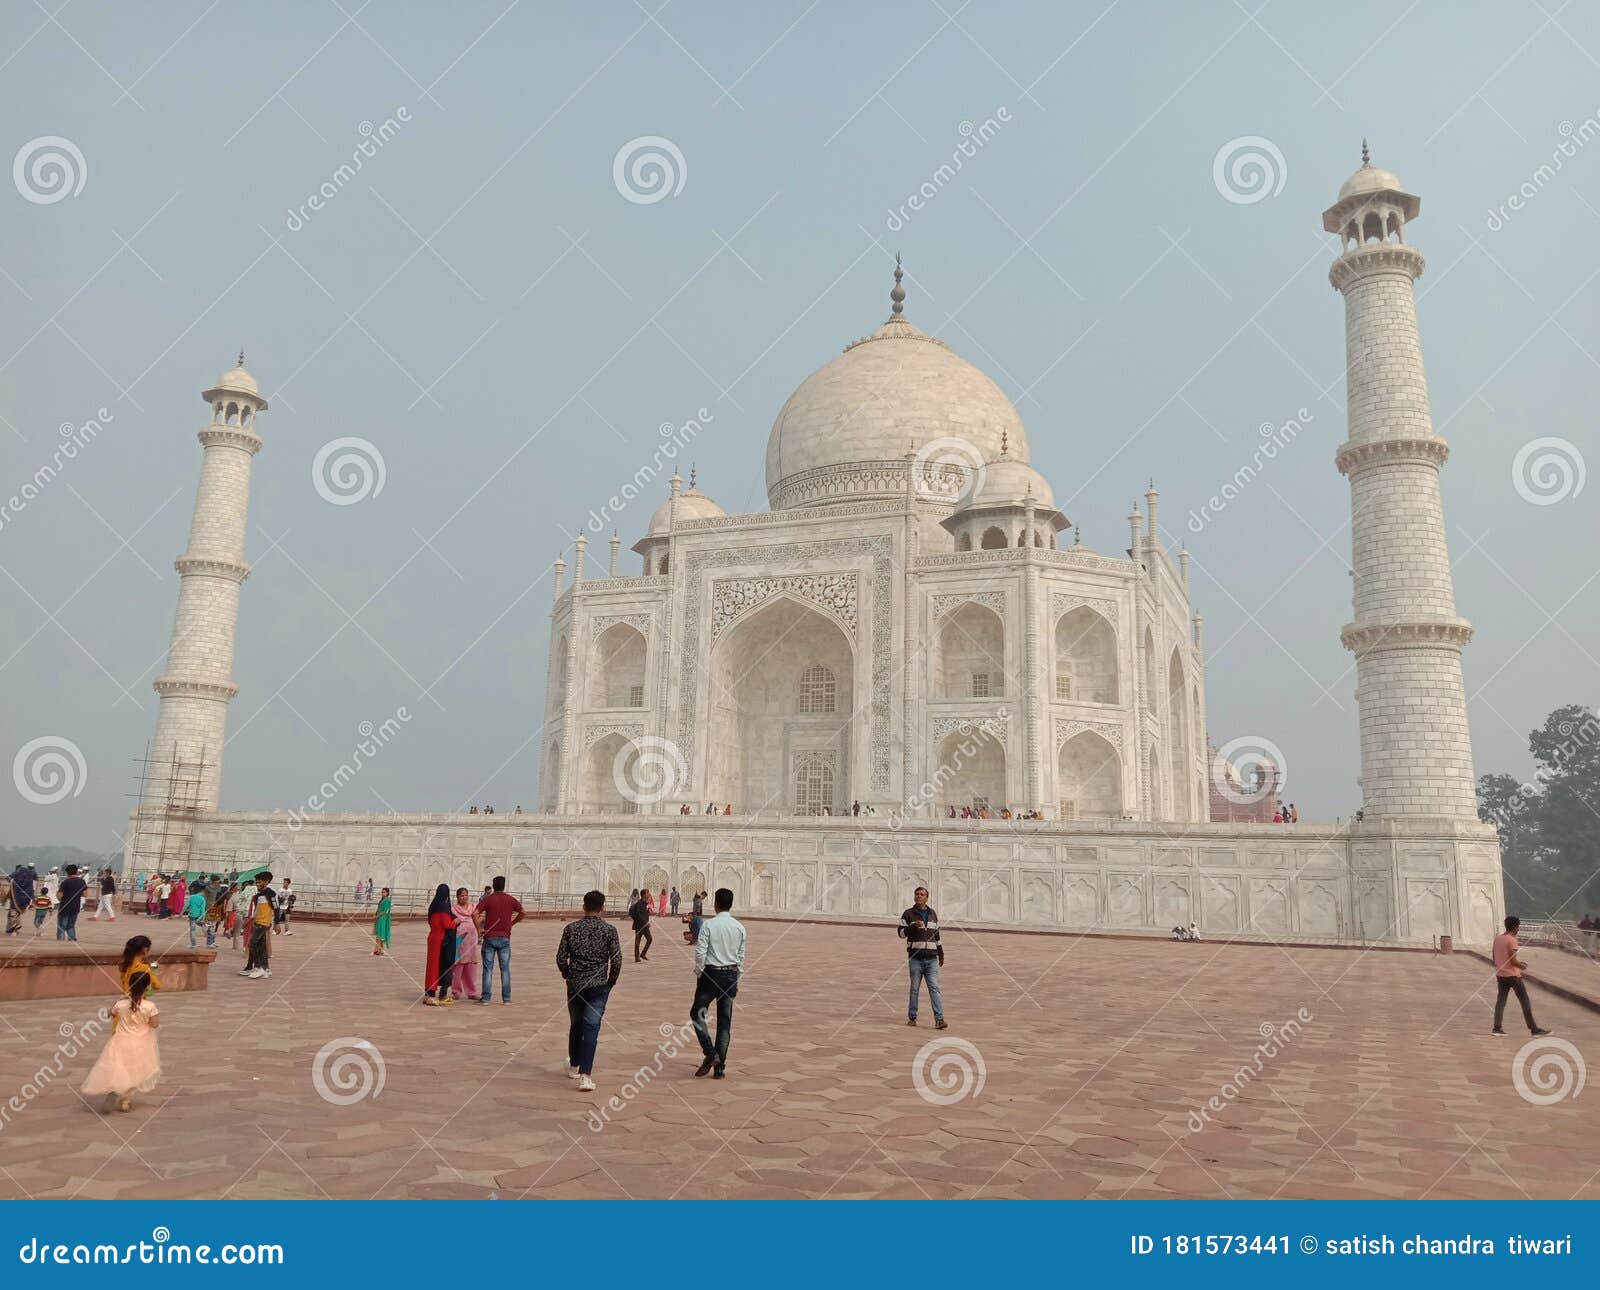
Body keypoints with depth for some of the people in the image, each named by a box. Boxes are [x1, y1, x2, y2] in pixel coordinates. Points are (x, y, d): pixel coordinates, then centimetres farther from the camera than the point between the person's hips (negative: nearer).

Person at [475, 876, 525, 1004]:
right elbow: (524, 913, 3)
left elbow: (475, 914, -15)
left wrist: (479, 929, -5)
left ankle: (485, 997, 4)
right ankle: (506, 998, 9)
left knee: (488, 968, 4)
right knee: (505, 968, 7)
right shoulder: (511, 900, 2)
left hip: (489, 937, -1)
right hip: (505, 938, 1)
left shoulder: (487, 899, -3)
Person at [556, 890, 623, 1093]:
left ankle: (573, 1066, 35)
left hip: (575, 985, 3)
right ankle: (585, 1075, -14)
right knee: (591, 1029, -4)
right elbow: (617, 960, -9)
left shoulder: (571, 928, -1)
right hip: (598, 986, -3)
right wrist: (611, 981, 6)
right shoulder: (609, 930, -6)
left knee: (576, 1026, 20)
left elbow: (561, 958, -1)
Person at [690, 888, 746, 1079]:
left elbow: (700, 953, -13)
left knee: (697, 1013, 11)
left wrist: (698, 974, 1)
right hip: (731, 974, 4)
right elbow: (741, 956, 6)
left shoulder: (709, 925, -11)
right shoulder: (739, 927, 1)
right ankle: (720, 1067, 10)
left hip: (711, 973, -4)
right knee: (725, 1021, 9)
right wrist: (736, 980, 16)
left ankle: (710, 1053, -3)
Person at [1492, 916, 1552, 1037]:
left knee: (1500, 1001, 5)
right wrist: (1522, 965, 2)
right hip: (1512, 975, -7)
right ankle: (1534, 1029, 6)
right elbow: (1513, 960, -18)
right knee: (1525, 1002, 2)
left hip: (1500, 975, 7)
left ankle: (1497, 1028, -1)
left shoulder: (1497, 938, 9)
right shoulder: (1511, 940, -14)